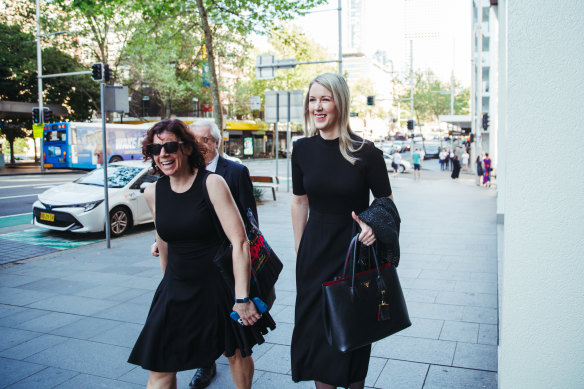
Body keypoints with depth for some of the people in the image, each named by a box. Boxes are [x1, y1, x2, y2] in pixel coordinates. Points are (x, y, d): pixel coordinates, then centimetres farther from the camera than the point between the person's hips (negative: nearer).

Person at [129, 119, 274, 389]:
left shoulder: (212, 183, -15)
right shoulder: (153, 193, 0)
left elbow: (240, 242, -20)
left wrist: (242, 298, -25)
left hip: (219, 284, -3)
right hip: (176, 290, 4)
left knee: (236, 353, 13)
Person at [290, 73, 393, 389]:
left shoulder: (365, 152, -12)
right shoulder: (303, 149, -2)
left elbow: (385, 201, -2)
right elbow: (299, 201, 8)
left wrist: (375, 226, -23)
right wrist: (299, 250, 10)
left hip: (356, 248, -3)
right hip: (315, 252, 3)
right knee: (314, 325, 11)